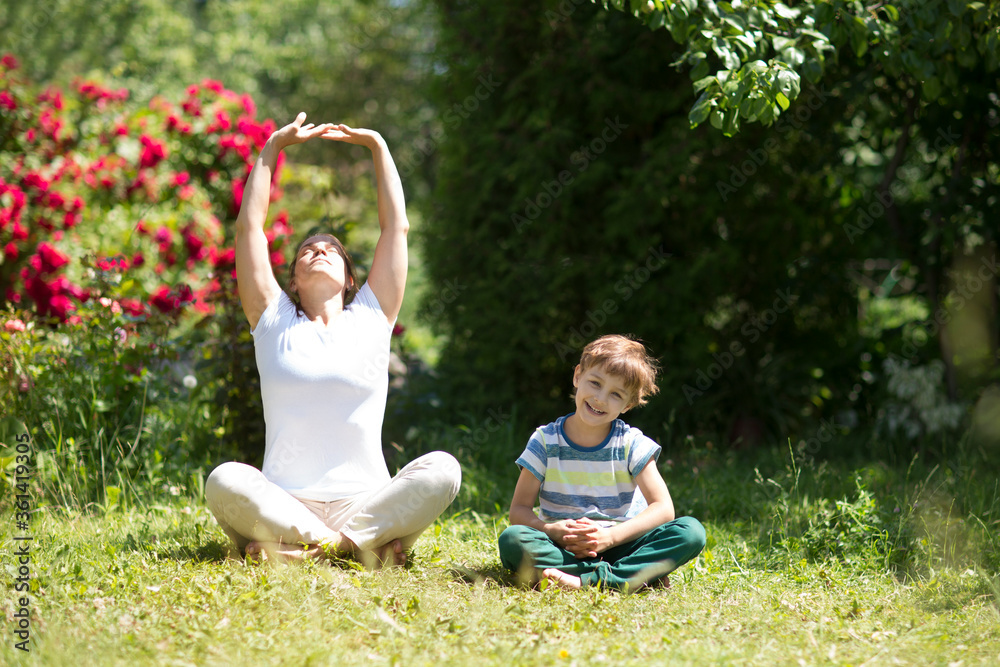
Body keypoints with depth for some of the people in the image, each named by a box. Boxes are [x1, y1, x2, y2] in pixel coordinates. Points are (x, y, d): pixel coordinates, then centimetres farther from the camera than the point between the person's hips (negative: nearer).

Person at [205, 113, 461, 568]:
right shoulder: (274, 321, 14)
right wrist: (274, 146, 16)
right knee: (224, 481, -31)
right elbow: (248, 226, 12)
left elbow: (396, 226, 16)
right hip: (285, 503, -1)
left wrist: (377, 145, 21)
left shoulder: (370, 317, 16)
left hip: (365, 502, 1)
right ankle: (360, 544, -31)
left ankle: (305, 547, -32)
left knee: (442, 469, -27)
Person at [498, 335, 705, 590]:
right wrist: (552, 531, -23)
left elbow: (663, 509, -8)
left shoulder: (632, 444, -1)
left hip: (619, 547, 1)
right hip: (561, 549, 0)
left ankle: (589, 580, -36)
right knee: (512, 539, -32)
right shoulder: (546, 441, 0)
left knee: (691, 532, -24)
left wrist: (610, 537, -22)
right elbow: (519, 510, -2)